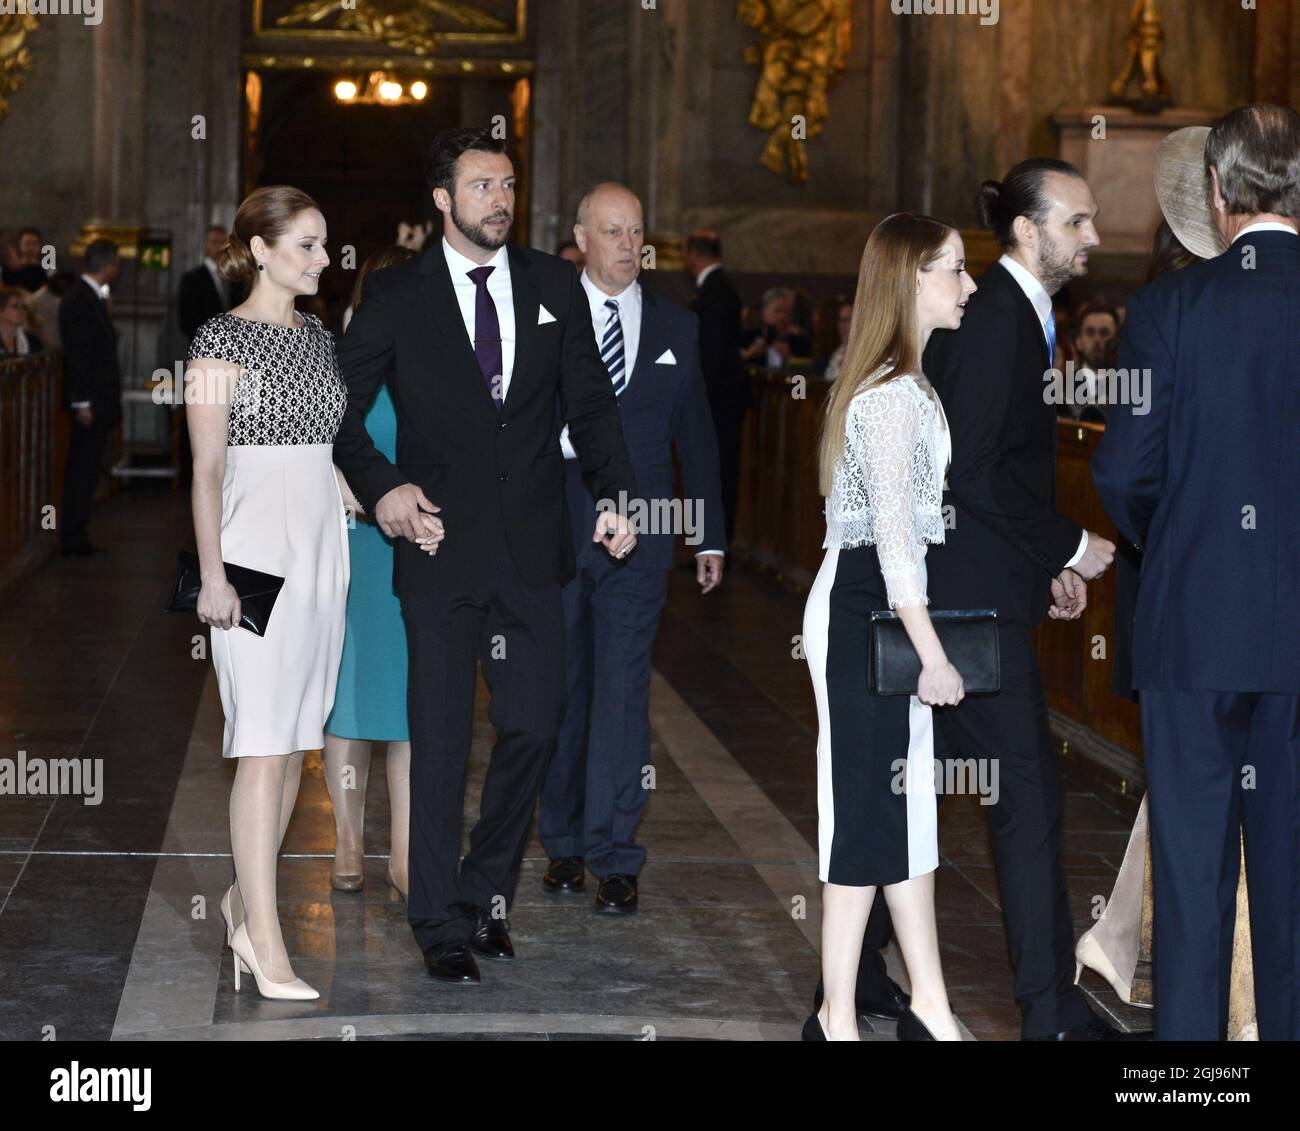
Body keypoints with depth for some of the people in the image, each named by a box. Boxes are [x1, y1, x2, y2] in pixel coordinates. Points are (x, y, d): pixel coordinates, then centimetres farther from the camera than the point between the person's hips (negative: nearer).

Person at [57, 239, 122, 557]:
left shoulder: (91, 297, 15)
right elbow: (77, 354, -19)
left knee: (85, 470, 12)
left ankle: (75, 536, 17)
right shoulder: (79, 300, -16)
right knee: (83, 470, -5)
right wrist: (82, 402, -20)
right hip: (90, 400, -10)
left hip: (98, 400, 10)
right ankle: (73, 539, -1)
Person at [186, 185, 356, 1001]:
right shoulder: (221, 338, -6)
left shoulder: (319, 337, 14)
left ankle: (245, 898, 21)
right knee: (264, 746, -8)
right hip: (257, 549, -7)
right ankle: (267, 947, -7)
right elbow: (207, 468, -9)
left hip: (322, 545, 7)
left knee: (298, 740, 8)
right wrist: (214, 575, -14)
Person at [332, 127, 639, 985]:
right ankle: (441, 923, 14)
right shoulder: (396, 296, 0)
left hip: (532, 551, 3)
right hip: (441, 546, -2)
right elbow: (338, 407, 4)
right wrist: (380, 485, -11)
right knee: (441, 743, 3)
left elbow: (591, 403, 8)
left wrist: (618, 494, -6)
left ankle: (485, 891, 25)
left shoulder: (555, 287, 7)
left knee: (535, 727, 4)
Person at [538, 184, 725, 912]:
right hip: (553, 530, 0)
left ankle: (614, 854, -2)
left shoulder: (677, 327, 9)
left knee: (623, 689, -5)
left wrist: (710, 536, 12)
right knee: (561, 688, 8)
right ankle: (565, 843, 21)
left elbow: (696, 435, 13)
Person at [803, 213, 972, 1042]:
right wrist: (933, 654, -19)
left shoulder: (898, 383, 16)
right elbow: (894, 535, -21)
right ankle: (837, 1022, 4)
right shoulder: (894, 394, -16)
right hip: (864, 608, -10)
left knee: (908, 802, 11)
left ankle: (931, 1010, 17)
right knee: (870, 809, -4)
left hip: (886, 607, 10)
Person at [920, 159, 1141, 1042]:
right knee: (1029, 789, -7)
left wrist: (1050, 562, 11)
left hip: (972, 590, 10)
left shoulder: (1022, 316, 16)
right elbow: (972, 472, -22)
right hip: (974, 593, -10)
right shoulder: (994, 320, -15)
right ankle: (1053, 1013, -2)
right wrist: (1067, 549, -13)